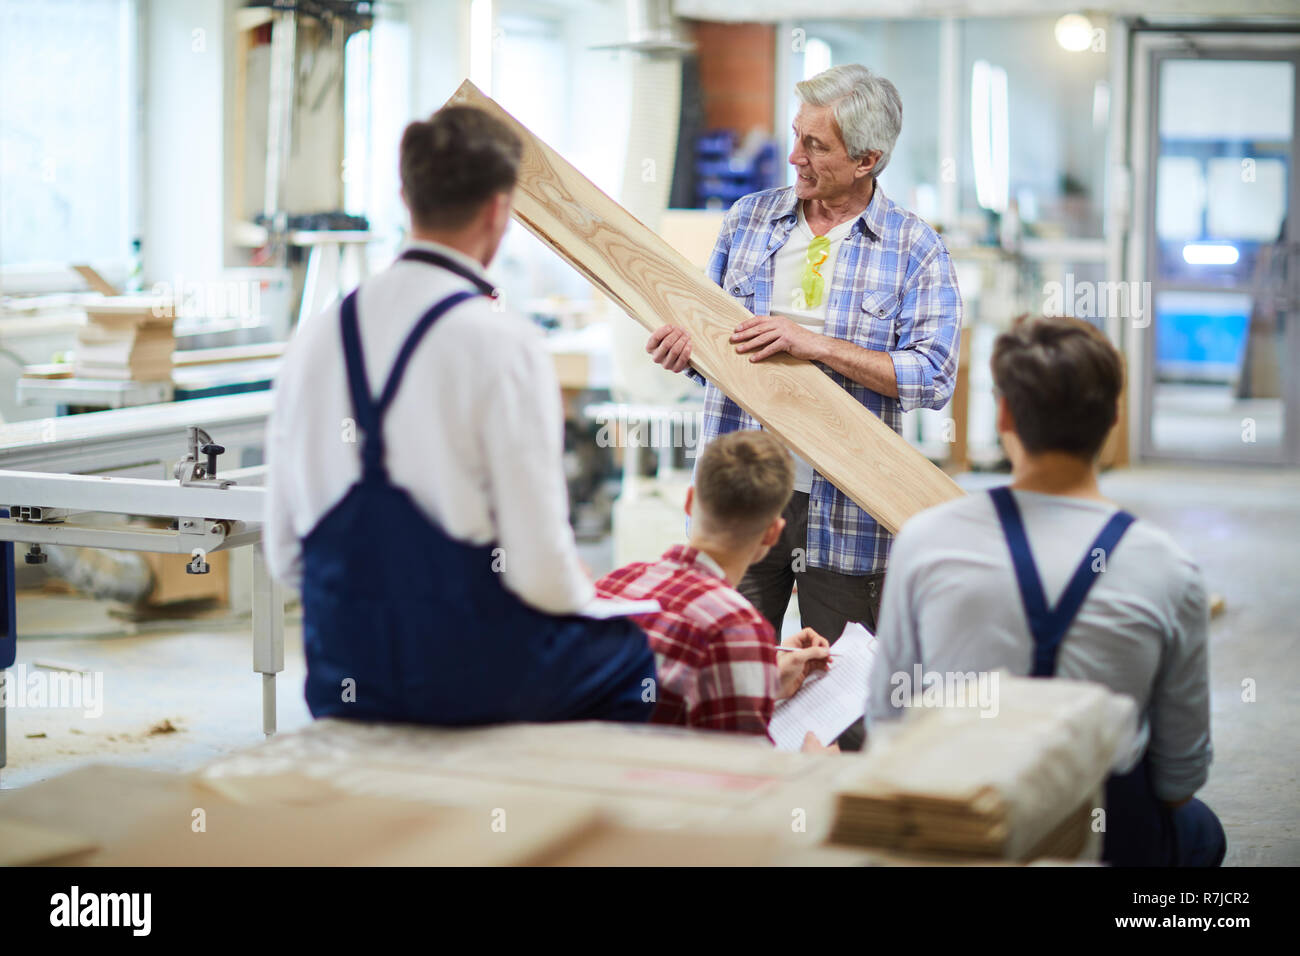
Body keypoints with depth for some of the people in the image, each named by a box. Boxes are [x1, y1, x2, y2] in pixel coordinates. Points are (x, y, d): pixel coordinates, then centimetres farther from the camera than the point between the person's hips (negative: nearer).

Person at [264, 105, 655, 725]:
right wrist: (580, 596, 7)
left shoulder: (317, 336, 4)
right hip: (475, 673, -6)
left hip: (342, 678, 6)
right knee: (631, 651, 21)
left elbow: (283, 555, 8)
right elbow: (541, 567, -15)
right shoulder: (502, 343, -14)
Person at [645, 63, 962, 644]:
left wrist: (817, 345, -18)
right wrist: (686, 346, -9)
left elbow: (932, 377, -10)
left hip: (846, 510, -2)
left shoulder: (915, 247, -2)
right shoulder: (748, 217, 9)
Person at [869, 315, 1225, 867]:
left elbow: (885, 719, -3)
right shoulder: (1168, 571, -14)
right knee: (1200, 830, 34)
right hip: (1111, 841, -1)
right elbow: (1181, 771, -4)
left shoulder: (923, 541, -12)